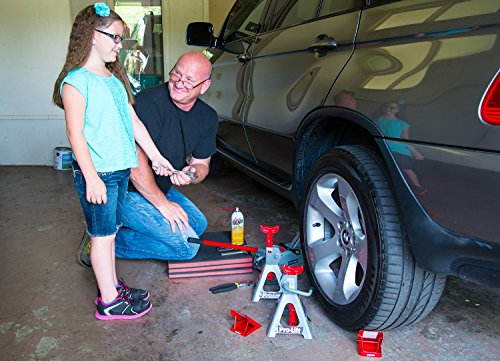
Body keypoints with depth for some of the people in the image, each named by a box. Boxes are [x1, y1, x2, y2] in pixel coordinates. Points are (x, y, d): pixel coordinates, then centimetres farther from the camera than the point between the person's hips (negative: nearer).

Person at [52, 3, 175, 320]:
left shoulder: (114, 78, 14)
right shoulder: (76, 80, -11)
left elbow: (134, 121, 16)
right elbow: (75, 133, -15)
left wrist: (156, 156, 16)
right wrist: (91, 178, -19)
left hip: (120, 170, 8)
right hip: (97, 174, -8)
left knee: (109, 231, 17)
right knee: (103, 235, 2)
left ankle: (112, 285, 31)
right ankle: (109, 302, 15)